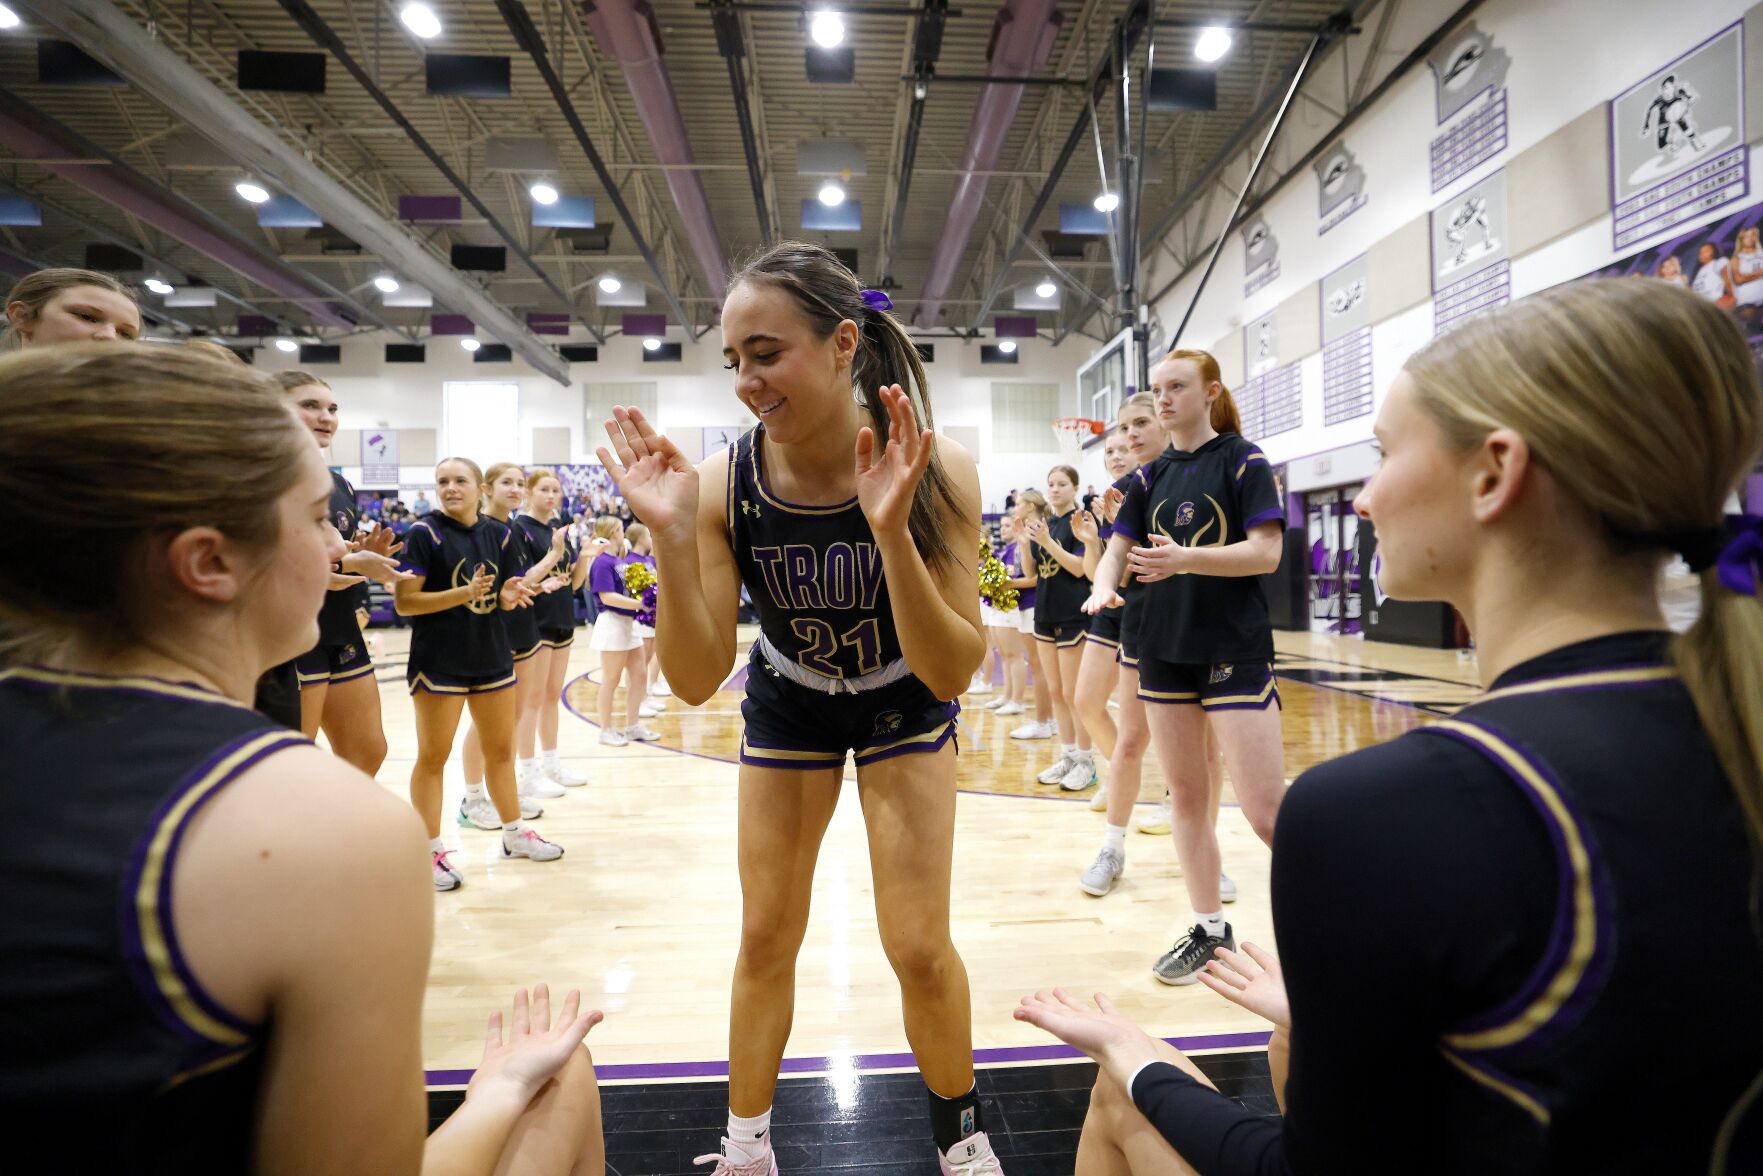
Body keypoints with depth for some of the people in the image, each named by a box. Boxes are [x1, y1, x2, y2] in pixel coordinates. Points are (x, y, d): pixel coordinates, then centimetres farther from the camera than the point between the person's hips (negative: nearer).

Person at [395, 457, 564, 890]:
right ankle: (432, 851, 15)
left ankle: (514, 833, 30)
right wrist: (464, 593, -25)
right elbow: (404, 602, -15)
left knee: (501, 750, 16)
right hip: (438, 661, -5)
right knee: (433, 757, 4)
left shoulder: (499, 534, 5)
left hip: (492, 656, 5)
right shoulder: (426, 533, -9)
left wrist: (510, 594, -11)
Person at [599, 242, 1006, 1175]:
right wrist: (672, 536, -36)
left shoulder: (935, 470, -28)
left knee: (920, 948, 0)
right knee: (765, 941, 10)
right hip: (788, 705, 2)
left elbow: (952, 674, -30)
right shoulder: (724, 484, -23)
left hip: (904, 705, -1)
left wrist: (893, 531, -44)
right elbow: (695, 680, -22)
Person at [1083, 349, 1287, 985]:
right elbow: (1118, 549, 6)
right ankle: (1210, 931, 25)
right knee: (1187, 795, 10)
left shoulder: (1243, 461, -3)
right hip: (1164, 649, 5)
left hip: (1236, 649, -5)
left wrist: (1186, 559, -28)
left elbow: (1266, 551, -13)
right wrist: (1103, 585, -16)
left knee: (1267, 811, -7)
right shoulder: (1152, 475, 11)